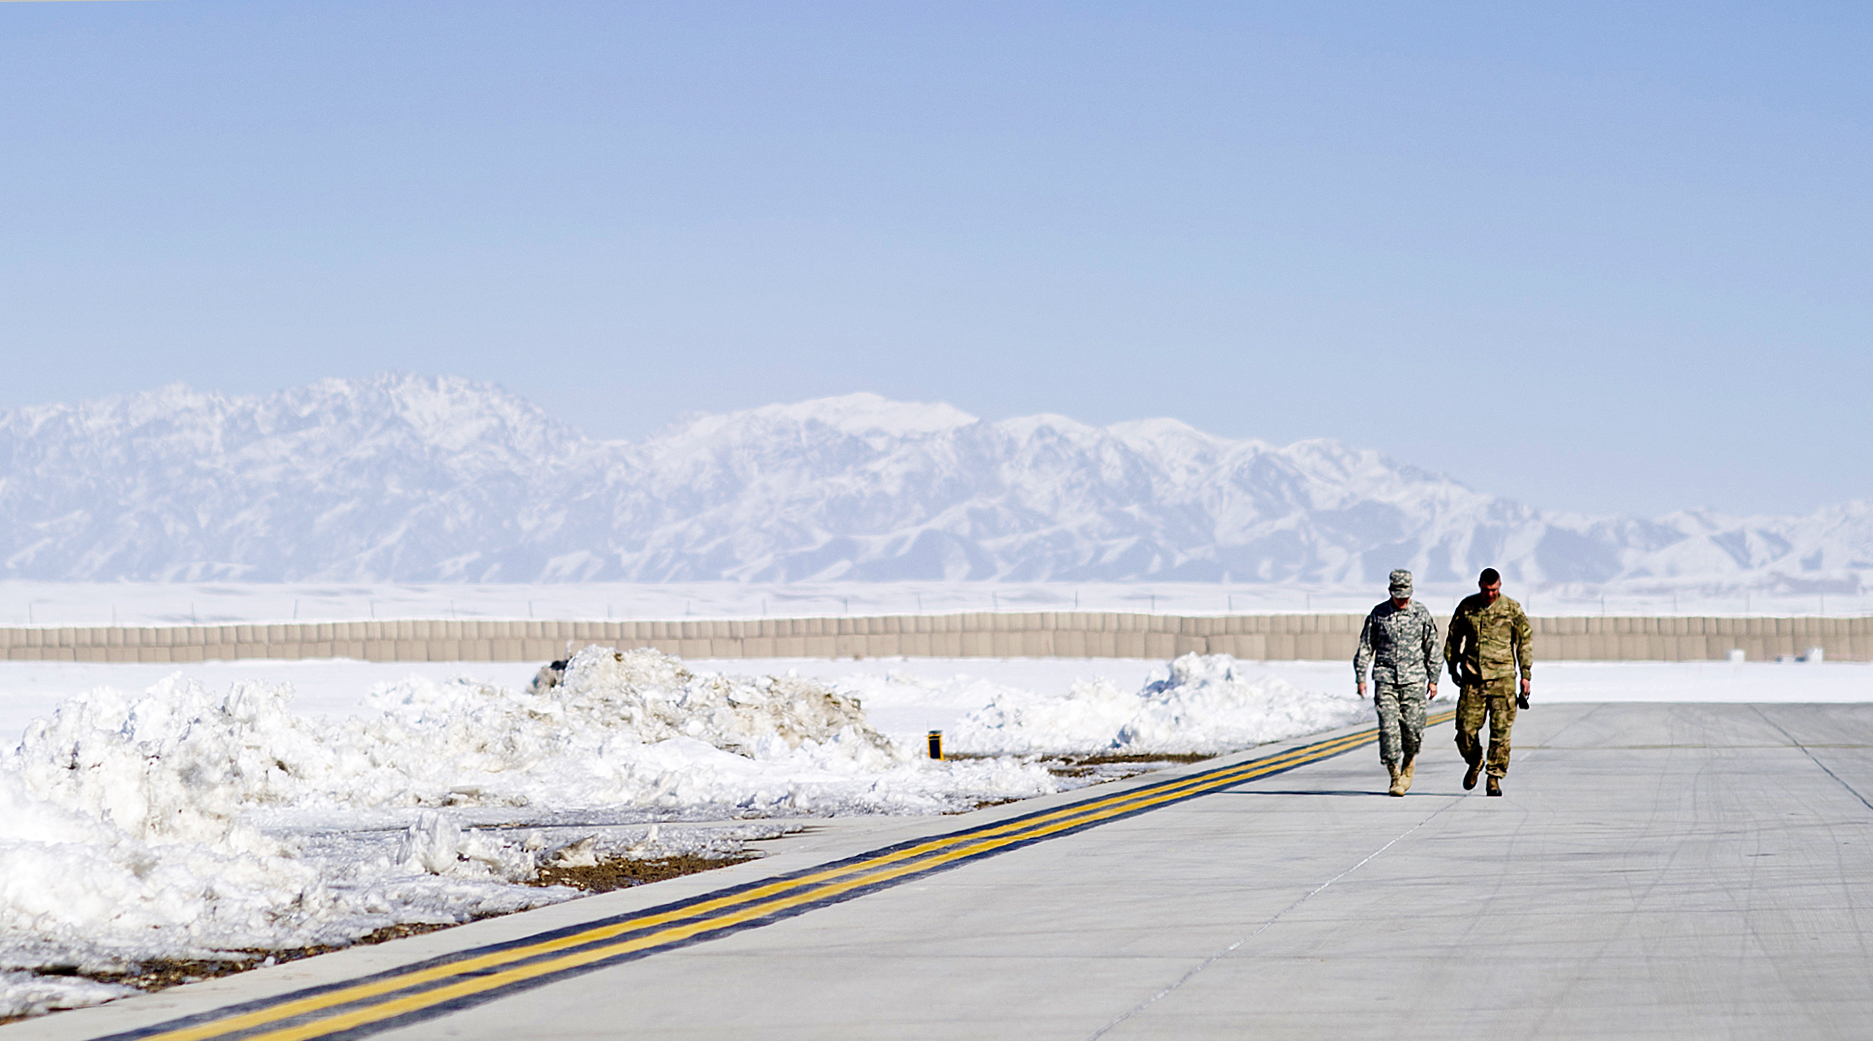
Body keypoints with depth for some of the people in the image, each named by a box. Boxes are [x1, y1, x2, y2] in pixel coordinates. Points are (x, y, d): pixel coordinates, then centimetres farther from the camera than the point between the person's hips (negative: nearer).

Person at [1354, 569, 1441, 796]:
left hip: (1413, 681, 0)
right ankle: (1394, 777, -3)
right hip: (1385, 680, 0)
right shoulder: (1378, 614, 4)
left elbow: (1432, 648, 11)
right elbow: (1365, 647, 9)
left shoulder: (1421, 614, 5)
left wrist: (1433, 679, 9)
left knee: (1413, 728, -5)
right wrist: (1360, 677, 4)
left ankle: (1408, 765, 23)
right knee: (1388, 728, -9)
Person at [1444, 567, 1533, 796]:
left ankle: (1495, 777, 4)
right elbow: (1453, 638, 18)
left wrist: (1525, 675, 2)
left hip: (1502, 678, -2)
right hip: (1472, 679, 2)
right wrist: (1452, 667, 16)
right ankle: (1475, 764, 27)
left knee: (1500, 730, -6)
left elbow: (1524, 642, 7)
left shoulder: (1511, 609, 3)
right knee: (1465, 730, -1)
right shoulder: (1466, 607, 7)